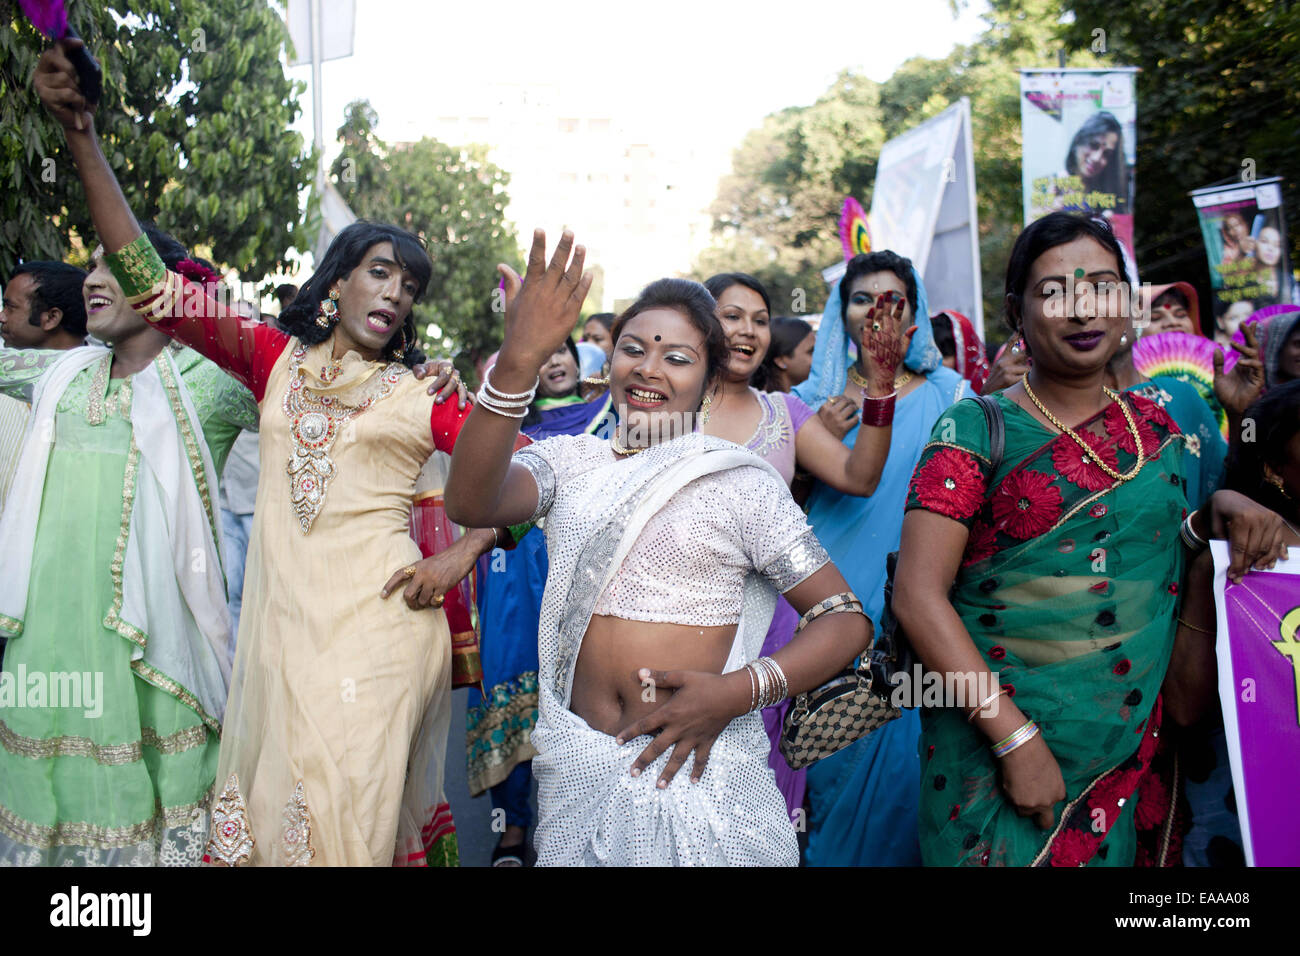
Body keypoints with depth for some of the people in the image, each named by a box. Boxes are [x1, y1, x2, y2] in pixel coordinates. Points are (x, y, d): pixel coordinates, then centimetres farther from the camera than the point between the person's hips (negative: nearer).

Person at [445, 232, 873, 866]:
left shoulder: (740, 482, -2)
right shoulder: (571, 461, 4)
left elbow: (846, 620, -4)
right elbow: (470, 502, -16)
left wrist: (738, 692, -19)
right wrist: (516, 364, -28)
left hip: (697, 768, -2)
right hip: (580, 764, 2)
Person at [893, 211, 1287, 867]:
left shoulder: (1155, 425, 7)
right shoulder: (976, 429, -9)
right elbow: (918, 593, -16)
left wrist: (1216, 512, -1)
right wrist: (1016, 737, -20)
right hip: (995, 746, -4)